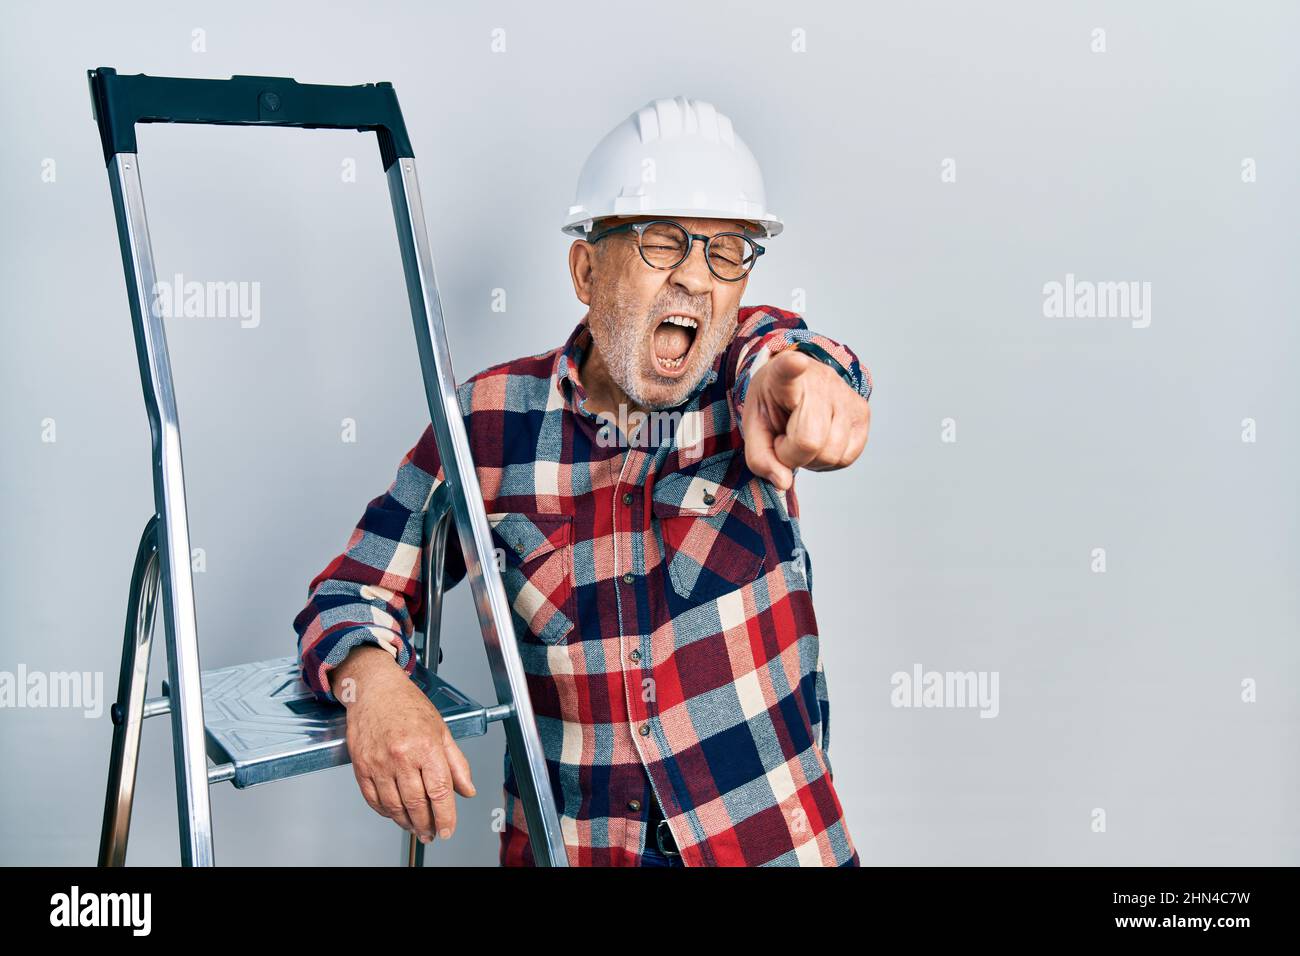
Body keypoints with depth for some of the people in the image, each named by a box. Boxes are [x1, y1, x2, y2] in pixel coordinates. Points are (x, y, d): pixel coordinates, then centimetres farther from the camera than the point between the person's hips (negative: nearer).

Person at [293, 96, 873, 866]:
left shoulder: (751, 372, -1)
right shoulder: (491, 419, -1)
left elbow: (771, 351, -23)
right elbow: (355, 588, 2)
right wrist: (372, 679, -18)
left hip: (776, 838, -1)